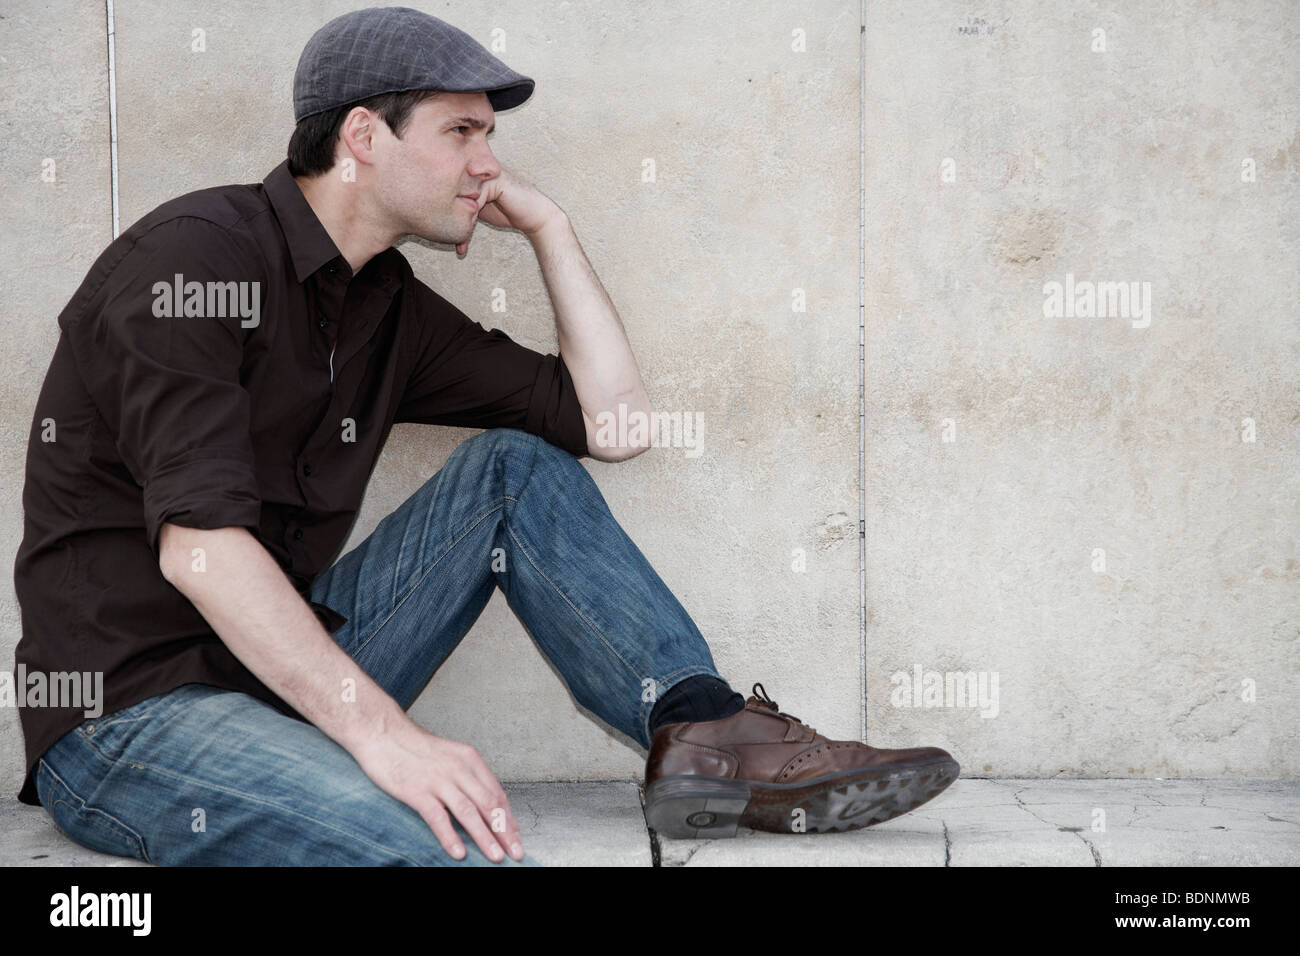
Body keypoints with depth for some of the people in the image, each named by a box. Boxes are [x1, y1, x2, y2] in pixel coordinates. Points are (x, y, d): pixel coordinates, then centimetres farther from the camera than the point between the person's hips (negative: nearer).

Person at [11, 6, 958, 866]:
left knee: (515, 468, 0)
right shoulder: (196, 253, -14)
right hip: (126, 717, -8)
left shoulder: (391, 305, 9)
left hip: (288, 674, 8)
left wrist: (548, 224, 5)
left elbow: (613, 421, 8)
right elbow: (197, 541, -25)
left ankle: (706, 732, -7)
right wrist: (381, 730, -31)